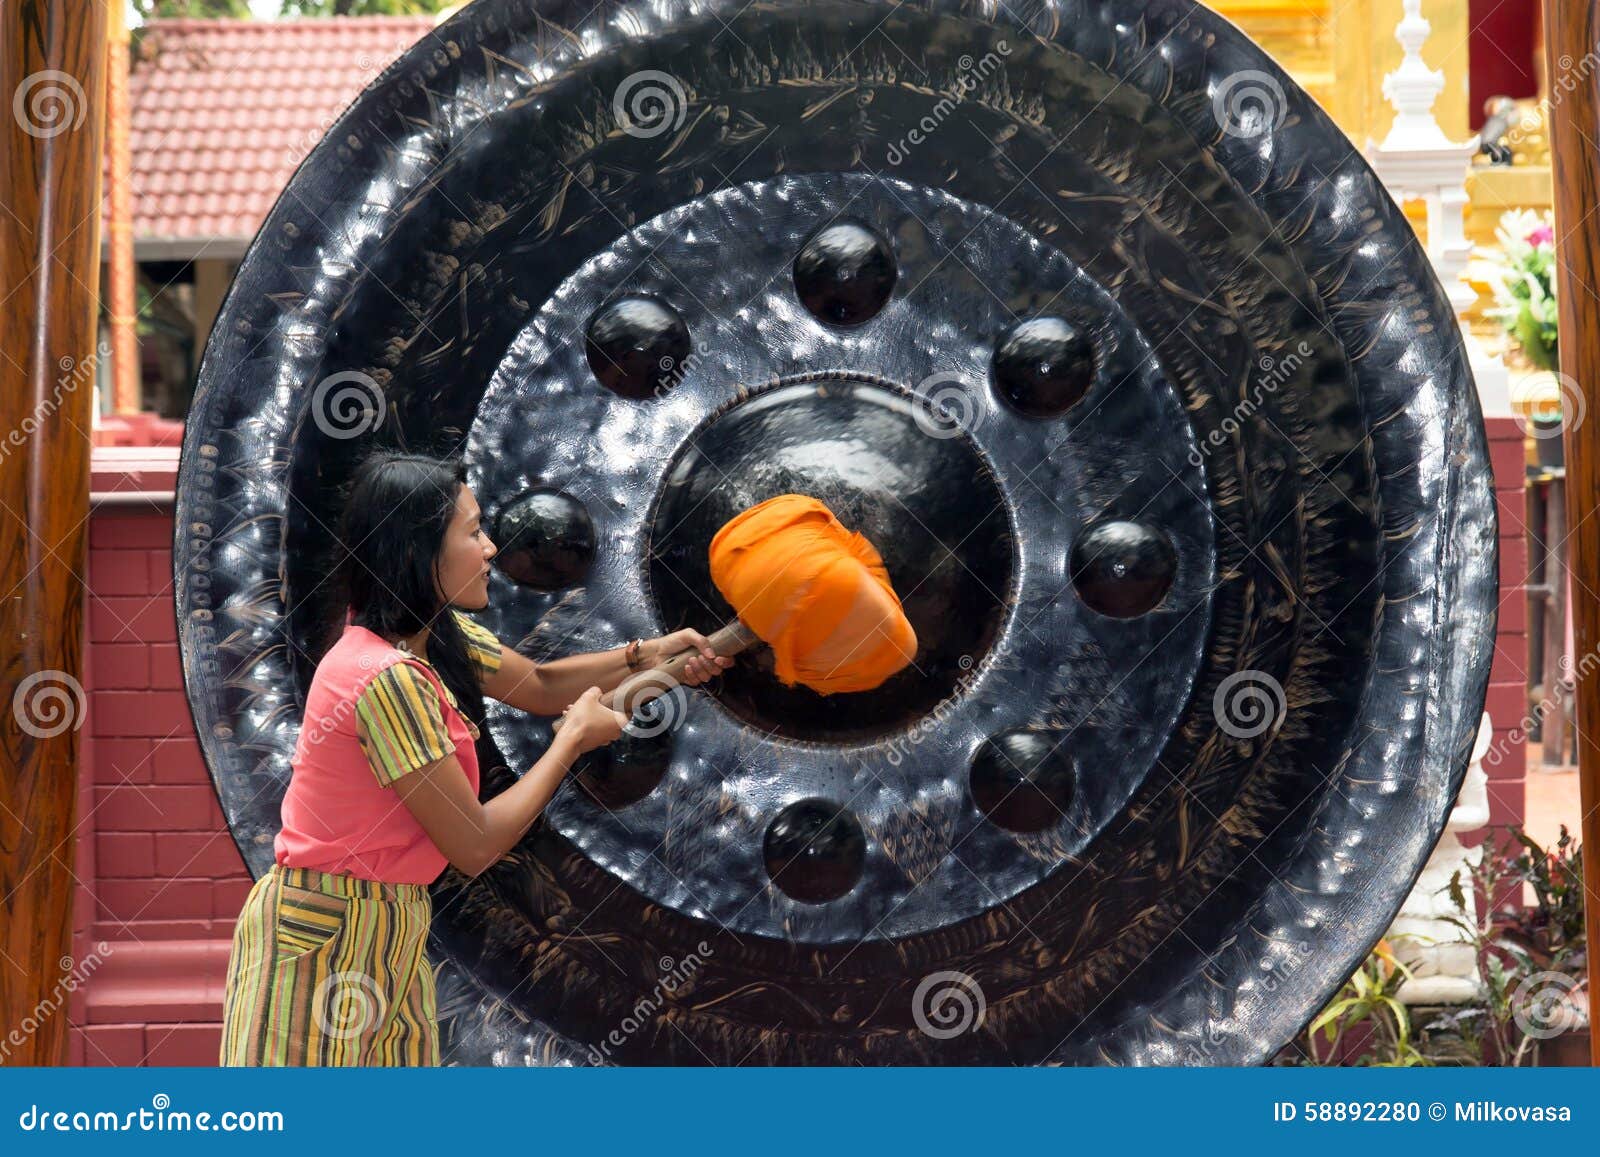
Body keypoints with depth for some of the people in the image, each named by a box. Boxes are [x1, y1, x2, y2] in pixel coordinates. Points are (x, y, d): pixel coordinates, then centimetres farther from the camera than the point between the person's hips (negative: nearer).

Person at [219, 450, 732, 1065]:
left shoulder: (442, 640, 3)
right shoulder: (387, 678, -25)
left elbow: (542, 684, 23)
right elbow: (475, 845, -20)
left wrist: (648, 655, 6)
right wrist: (574, 739, -9)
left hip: (386, 935, 9)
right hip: (323, 942, -9)